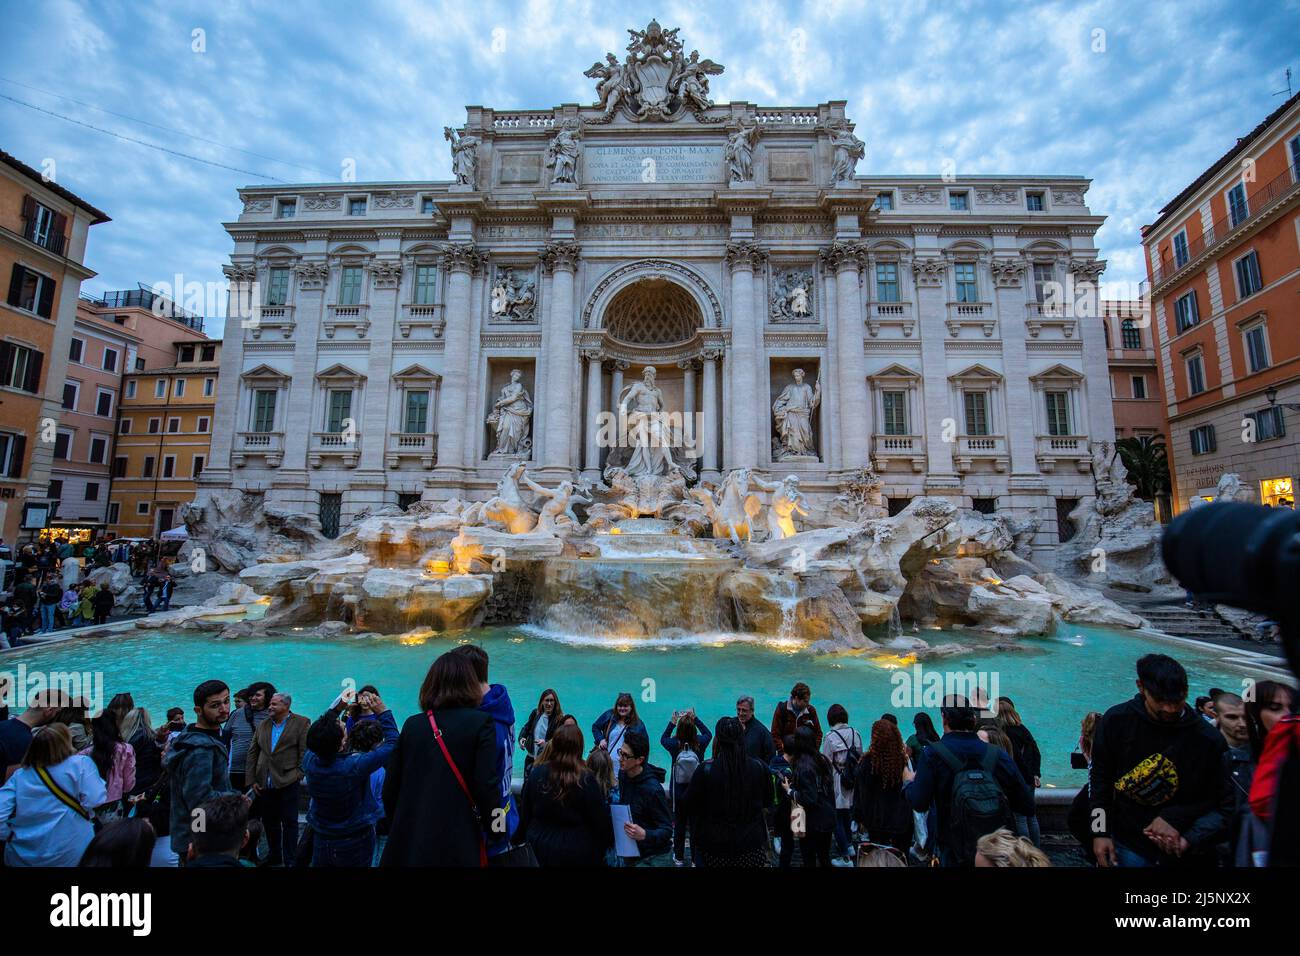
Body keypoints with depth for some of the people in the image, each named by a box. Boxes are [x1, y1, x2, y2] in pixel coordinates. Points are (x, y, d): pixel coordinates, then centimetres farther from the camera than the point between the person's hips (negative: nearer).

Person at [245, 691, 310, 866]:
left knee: (289, 822, 4)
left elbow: (305, 752, -9)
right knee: (269, 822, 15)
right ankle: (274, 857, 32)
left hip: (288, 782, -5)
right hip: (265, 783, 5)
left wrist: (298, 776, -12)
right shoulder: (263, 724, 9)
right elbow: (252, 753, 10)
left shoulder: (302, 723, -7)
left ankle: (290, 860, 17)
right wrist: (252, 779, 4)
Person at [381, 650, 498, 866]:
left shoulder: (412, 724, 1)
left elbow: (390, 787, 5)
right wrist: (494, 827, 2)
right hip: (459, 841, -3)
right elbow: (486, 786, -15)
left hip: (411, 837, 3)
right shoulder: (480, 722, -11)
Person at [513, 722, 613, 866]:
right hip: (577, 855, -3)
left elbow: (523, 813, 1)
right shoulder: (586, 780, -21)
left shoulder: (536, 773, -11)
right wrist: (607, 843, 7)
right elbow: (601, 821, -12)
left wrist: (518, 839, 18)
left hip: (538, 850, 4)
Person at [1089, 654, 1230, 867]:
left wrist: (1173, 819, -14)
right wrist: (1100, 833, -4)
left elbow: (1218, 799, -2)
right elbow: (1099, 778, -3)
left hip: (1180, 852, 1)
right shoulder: (1117, 720, -12)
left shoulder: (1208, 739, -12)